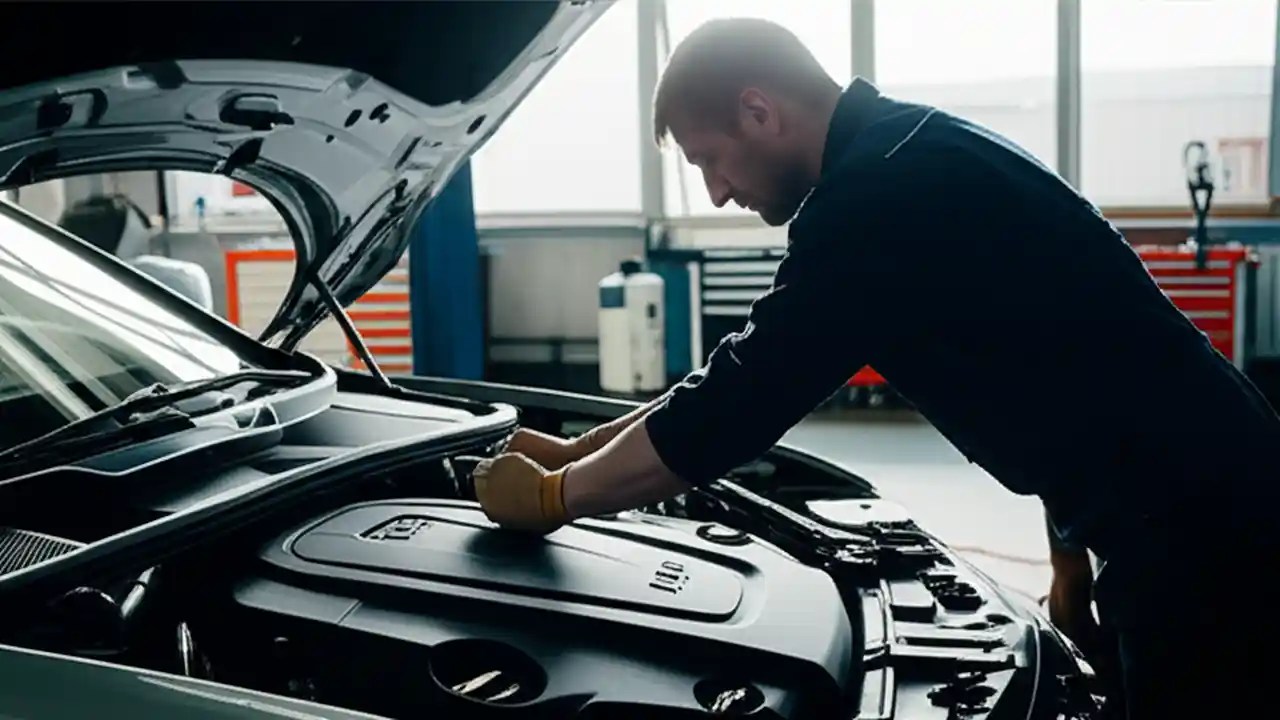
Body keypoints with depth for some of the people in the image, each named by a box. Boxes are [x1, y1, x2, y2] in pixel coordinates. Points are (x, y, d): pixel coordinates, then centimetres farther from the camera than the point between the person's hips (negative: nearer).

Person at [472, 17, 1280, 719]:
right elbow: (751, 376, 15)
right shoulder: (905, 158, 11)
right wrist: (576, 452, 17)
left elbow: (733, 408, -19)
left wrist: (552, 497, -4)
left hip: (1198, 524, -9)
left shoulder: (882, 193, -22)